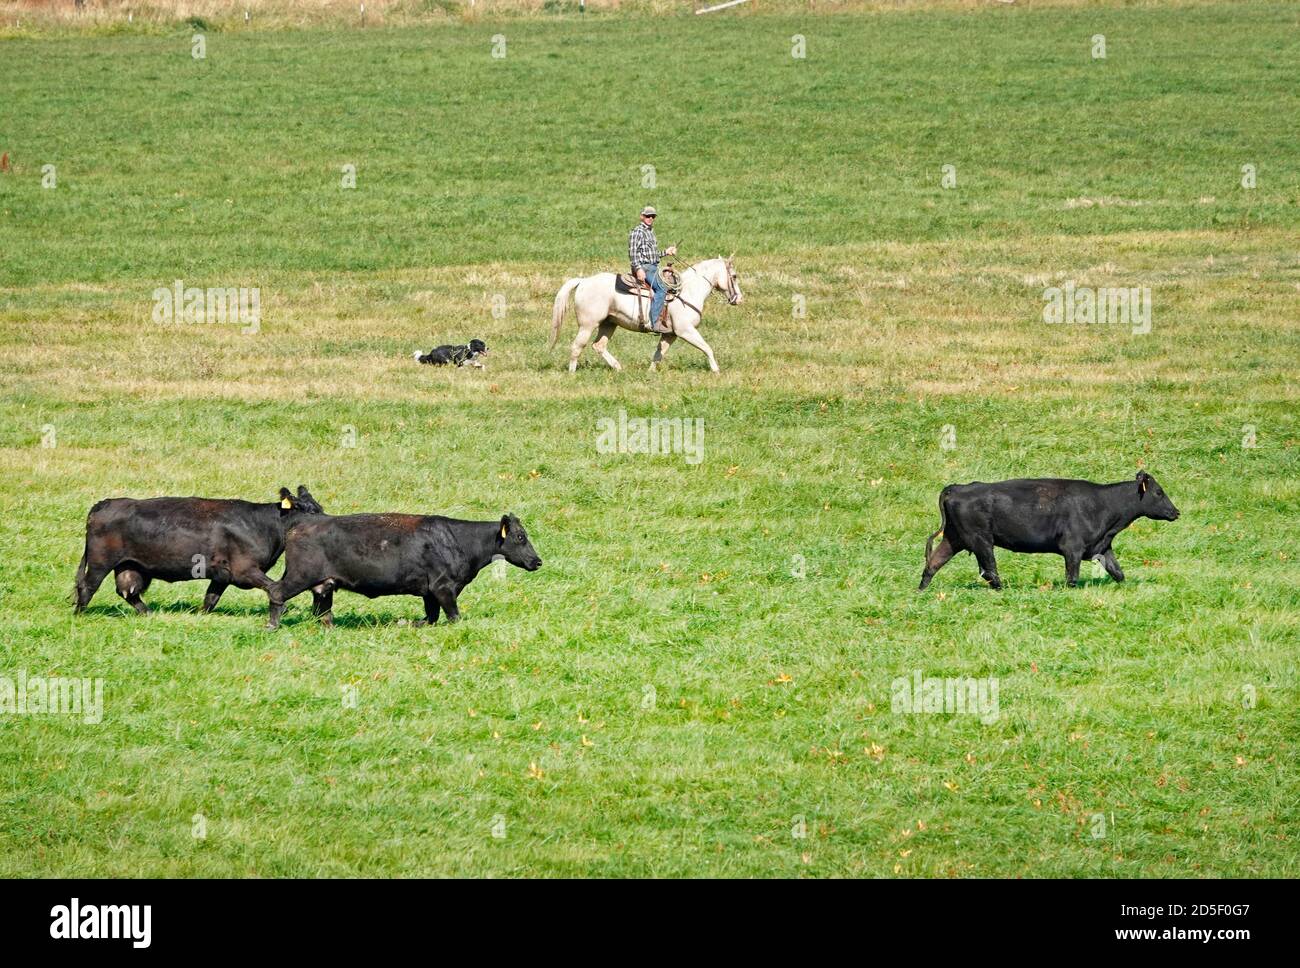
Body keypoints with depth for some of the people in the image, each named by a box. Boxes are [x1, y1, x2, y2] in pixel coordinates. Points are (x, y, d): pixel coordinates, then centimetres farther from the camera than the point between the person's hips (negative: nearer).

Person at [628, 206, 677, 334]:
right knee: (661, 289, -23)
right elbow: (632, 252, -17)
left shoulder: (650, 231, 21)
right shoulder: (638, 231, -8)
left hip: (653, 267, 10)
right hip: (644, 267, -10)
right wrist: (638, 269, -26)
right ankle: (654, 323, -28)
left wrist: (666, 252, 19)